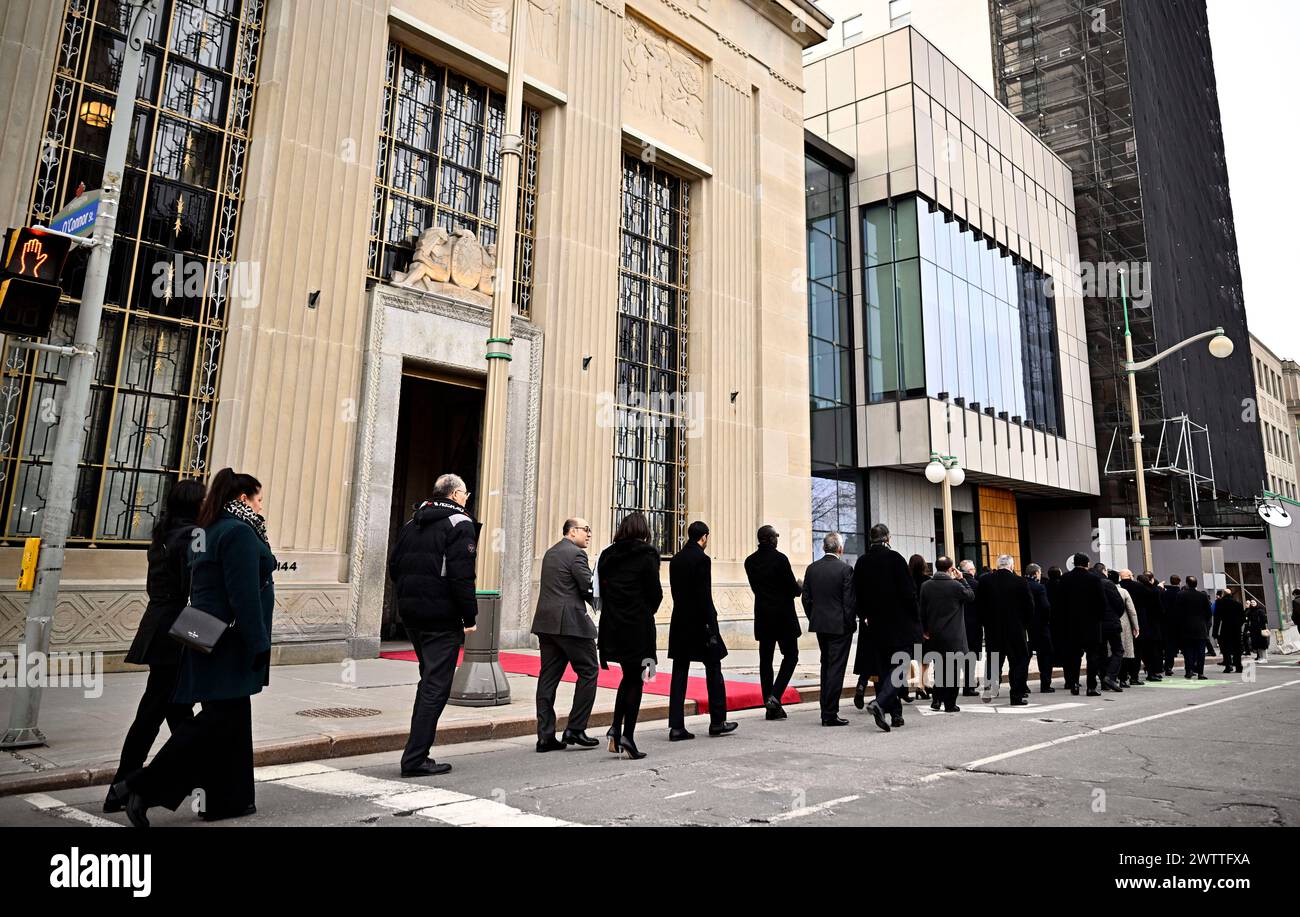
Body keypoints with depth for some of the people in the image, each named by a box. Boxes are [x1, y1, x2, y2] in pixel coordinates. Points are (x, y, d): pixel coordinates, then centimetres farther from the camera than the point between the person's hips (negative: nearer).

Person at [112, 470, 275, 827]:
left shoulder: (206, 531, 14)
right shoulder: (240, 532, -16)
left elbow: (201, 587, 19)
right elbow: (245, 595, -22)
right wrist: (259, 644, -19)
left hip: (209, 638, 10)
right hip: (230, 644, -10)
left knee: (232, 718, 14)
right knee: (218, 720, -4)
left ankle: (227, 799, 20)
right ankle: (141, 788, -2)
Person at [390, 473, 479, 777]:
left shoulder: (412, 523, 14)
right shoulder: (460, 524, -10)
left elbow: (395, 566, 15)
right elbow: (461, 575, -18)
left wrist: (405, 601, 18)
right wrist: (470, 617, -13)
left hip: (411, 613, 8)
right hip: (441, 616, -8)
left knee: (429, 680, 21)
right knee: (436, 686, -2)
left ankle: (417, 753, 26)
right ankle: (415, 758, -2)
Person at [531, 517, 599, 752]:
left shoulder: (550, 552, 18)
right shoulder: (576, 554, -9)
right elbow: (589, 587, -12)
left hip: (546, 622, 8)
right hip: (570, 623, -8)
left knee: (548, 676, 8)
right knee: (588, 671, 3)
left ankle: (545, 735, 9)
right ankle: (575, 729, 3)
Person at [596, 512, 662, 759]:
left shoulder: (607, 555, 7)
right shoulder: (647, 555, -8)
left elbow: (601, 588, 7)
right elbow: (655, 593, -7)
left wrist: (613, 612, 13)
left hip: (613, 625, 5)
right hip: (638, 626, -5)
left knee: (628, 676, 21)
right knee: (635, 680, 5)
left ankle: (615, 729, 13)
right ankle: (627, 737, 4)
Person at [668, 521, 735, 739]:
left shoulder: (675, 560, 8)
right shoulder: (701, 559, -13)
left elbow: (675, 591, 11)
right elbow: (704, 596, -17)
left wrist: (684, 613, 14)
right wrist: (711, 627, -14)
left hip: (679, 623, 6)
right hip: (700, 623, -6)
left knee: (679, 674, 6)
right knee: (713, 671, 9)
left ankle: (676, 727, 5)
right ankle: (717, 722, 17)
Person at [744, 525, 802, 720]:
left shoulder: (750, 561, 4)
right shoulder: (780, 559, -15)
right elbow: (793, 589, -13)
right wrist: (799, 588, 11)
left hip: (762, 616, 5)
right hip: (783, 616, -5)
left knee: (765, 660, 8)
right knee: (790, 655, 8)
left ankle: (772, 708, 11)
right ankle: (775, 696, -7)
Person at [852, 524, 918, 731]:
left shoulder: (861, 562, 4)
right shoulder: (894, 558, -10)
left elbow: (858, 596, 7)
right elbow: (908, 592, -11)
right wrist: (917, 620, -3)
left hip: (876, 626, 5)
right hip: (900, 624, -5)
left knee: (882, 669, 11)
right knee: (899, 666, -3)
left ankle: (895, 714, 15)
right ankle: (880, 703, -22)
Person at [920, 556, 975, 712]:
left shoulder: (925, 585, -1)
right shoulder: (956, 585, -14)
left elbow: (922, 610, 5)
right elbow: (971, 597, 3)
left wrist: (925, 629, 15)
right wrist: (962, 579, 4)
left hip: (934, 635, 4)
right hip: (953, 635, -4)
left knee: (939, 666, 17)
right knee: (951, 669, 3)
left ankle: (936, 699, 15)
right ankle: (950, 704, 7)